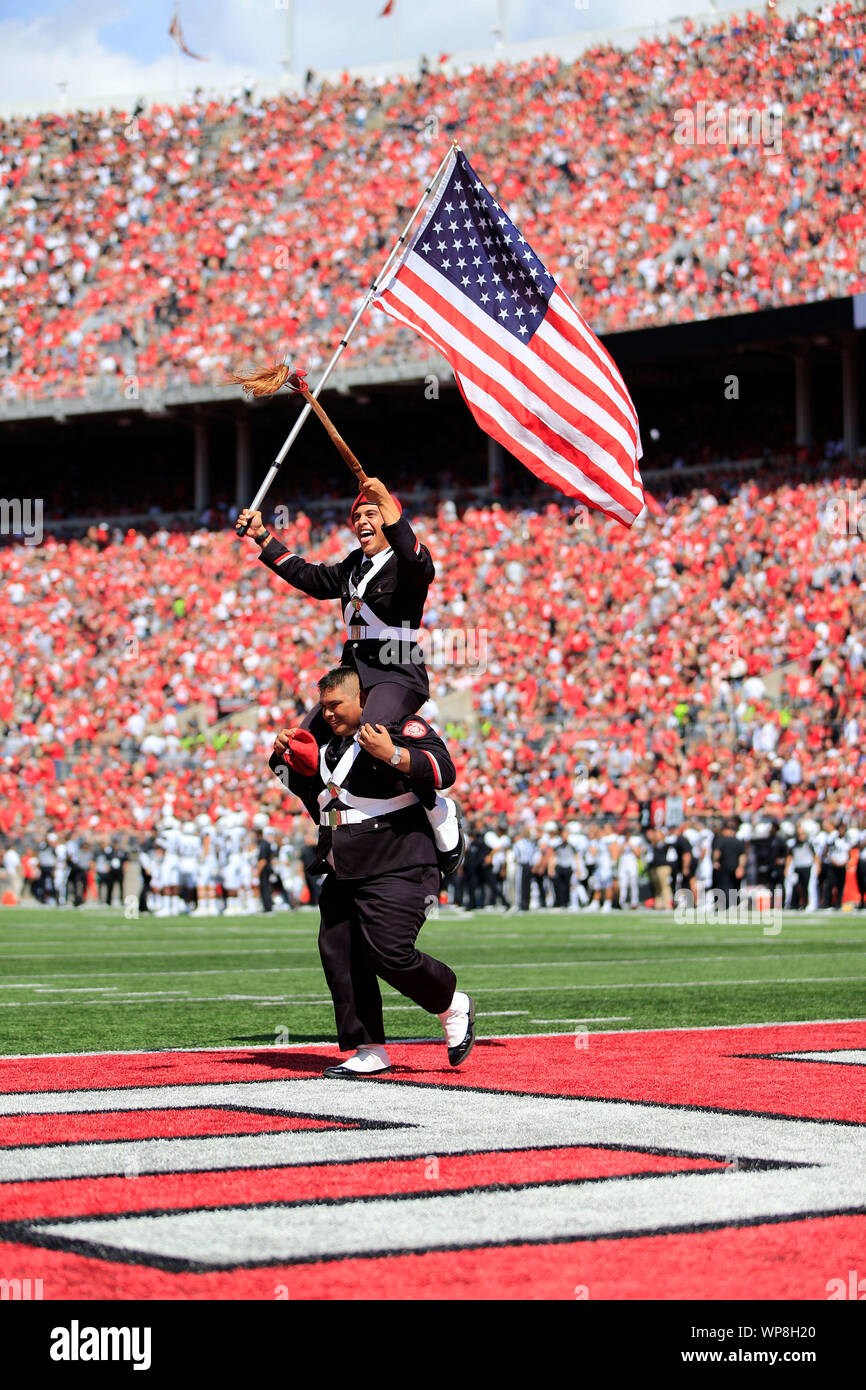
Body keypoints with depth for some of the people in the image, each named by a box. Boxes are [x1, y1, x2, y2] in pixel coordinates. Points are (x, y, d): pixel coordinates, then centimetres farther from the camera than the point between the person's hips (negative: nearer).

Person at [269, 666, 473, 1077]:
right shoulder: (328, 743, 18)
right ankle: (369, 1051, 6)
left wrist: (392, 754, -31)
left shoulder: (401, 728, -7)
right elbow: (312, 795, 32)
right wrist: (286, 758, 16)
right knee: (338, 954, 0)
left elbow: (443, 770, -21)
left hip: (396, 867, -9)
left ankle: (454, 1008, 9)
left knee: (389, 953, -17)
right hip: (344, 872, 9)